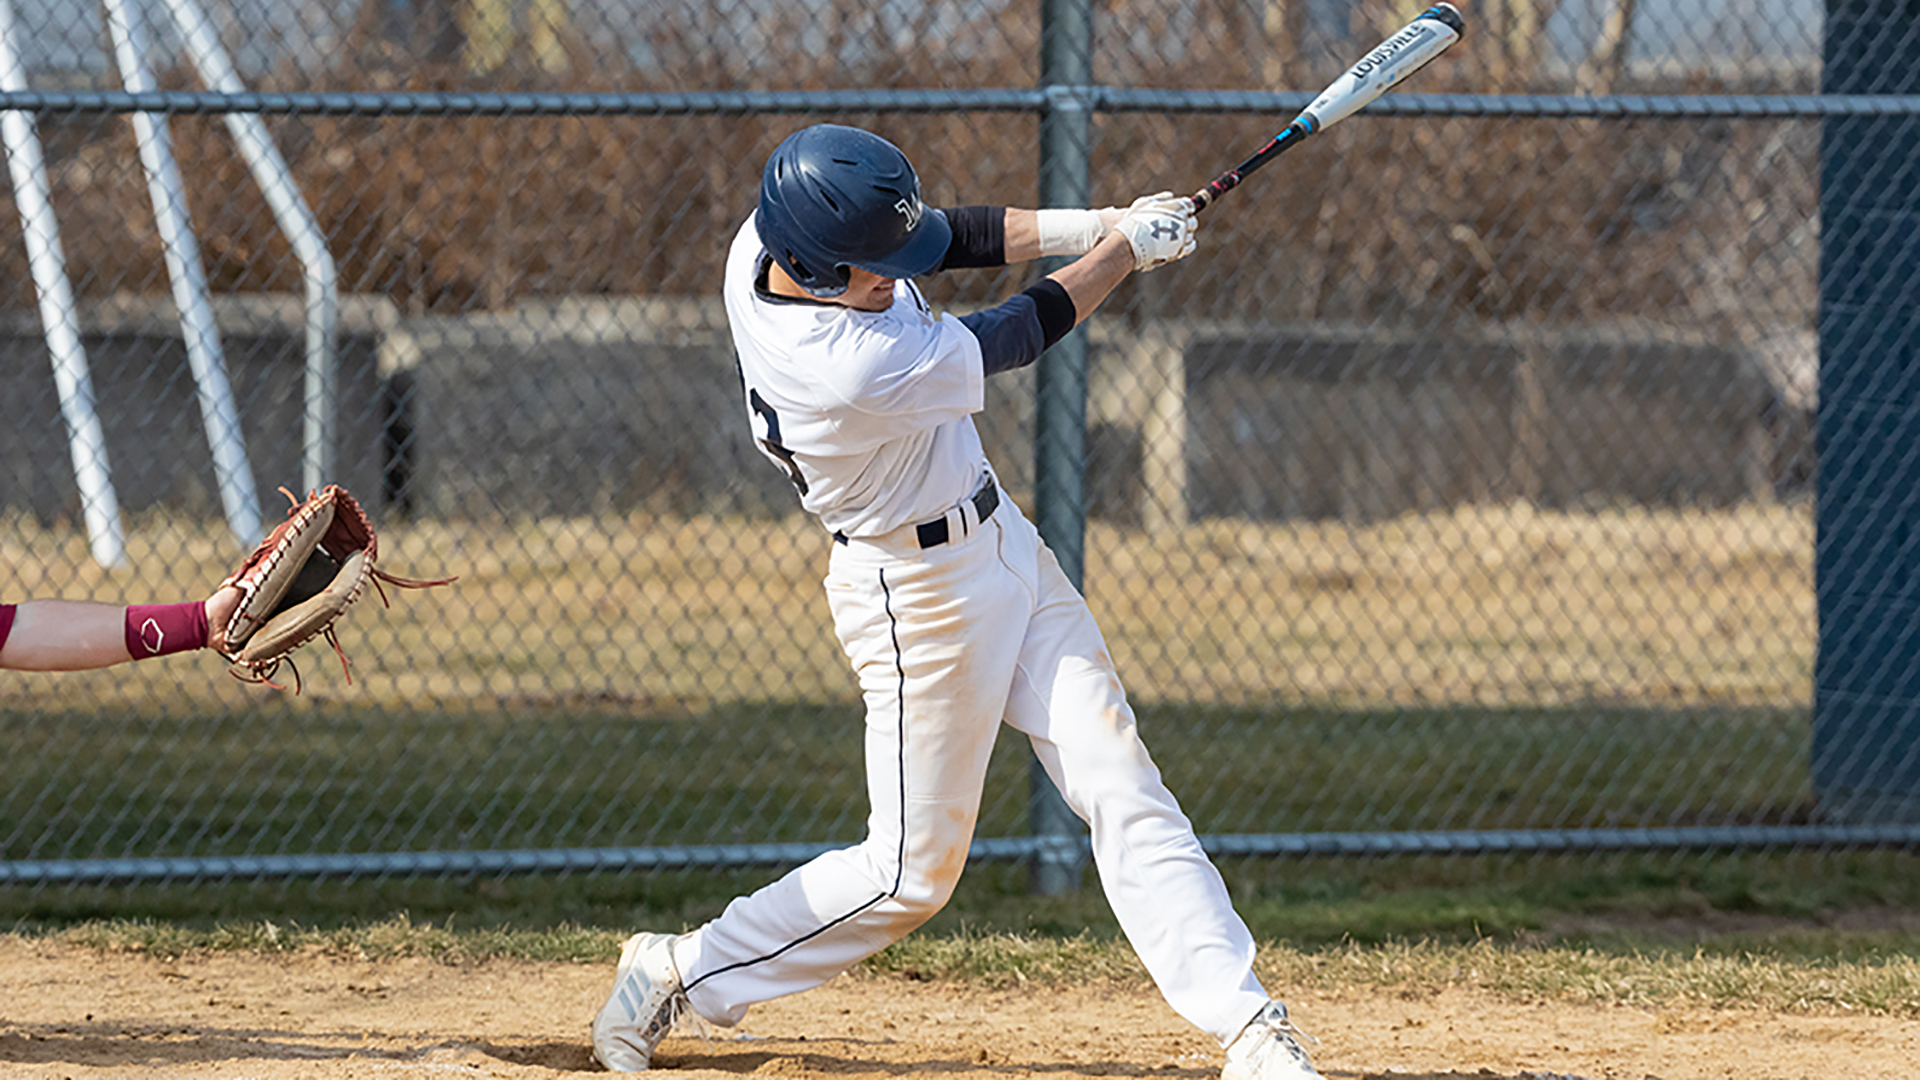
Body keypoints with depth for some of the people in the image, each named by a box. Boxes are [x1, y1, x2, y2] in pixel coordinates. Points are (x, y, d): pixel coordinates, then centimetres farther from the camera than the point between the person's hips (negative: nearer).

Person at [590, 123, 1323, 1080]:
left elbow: (942, 236, 5)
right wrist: (1124, 247, -5)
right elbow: (1019, 336, -20)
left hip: (1000, 542, 9)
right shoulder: (850, 370, -35)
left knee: (1123, 793, 3)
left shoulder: (767, 243, -12)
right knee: (914, 870, 3)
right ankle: (678, 973, 19)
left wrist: (1085, 227, -6)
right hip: (923, 595, -9)